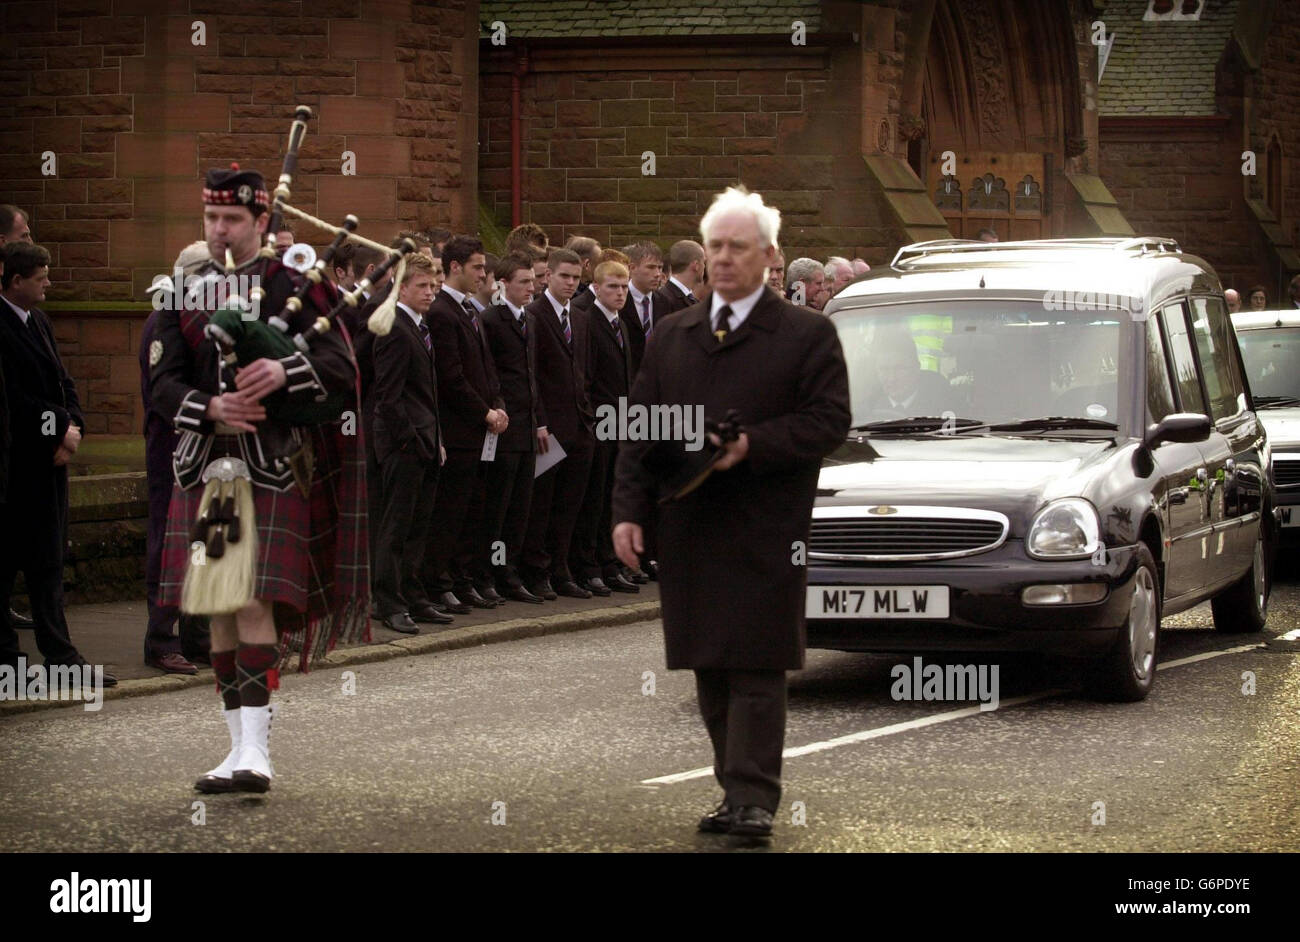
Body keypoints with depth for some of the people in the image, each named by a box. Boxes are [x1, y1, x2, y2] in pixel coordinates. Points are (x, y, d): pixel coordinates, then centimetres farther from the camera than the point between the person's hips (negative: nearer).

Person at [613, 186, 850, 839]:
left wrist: (752, 446, -18)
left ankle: (753, 800, -7)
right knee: (709, 669, 8)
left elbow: (828, 422, -7)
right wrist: (629, 510, 3)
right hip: (687, 529, 5)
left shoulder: (806, 335, 1)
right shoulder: (672, 337, 15)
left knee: (756, 667, -8)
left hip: (764, 534, -5)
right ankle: (736, 790, 17)